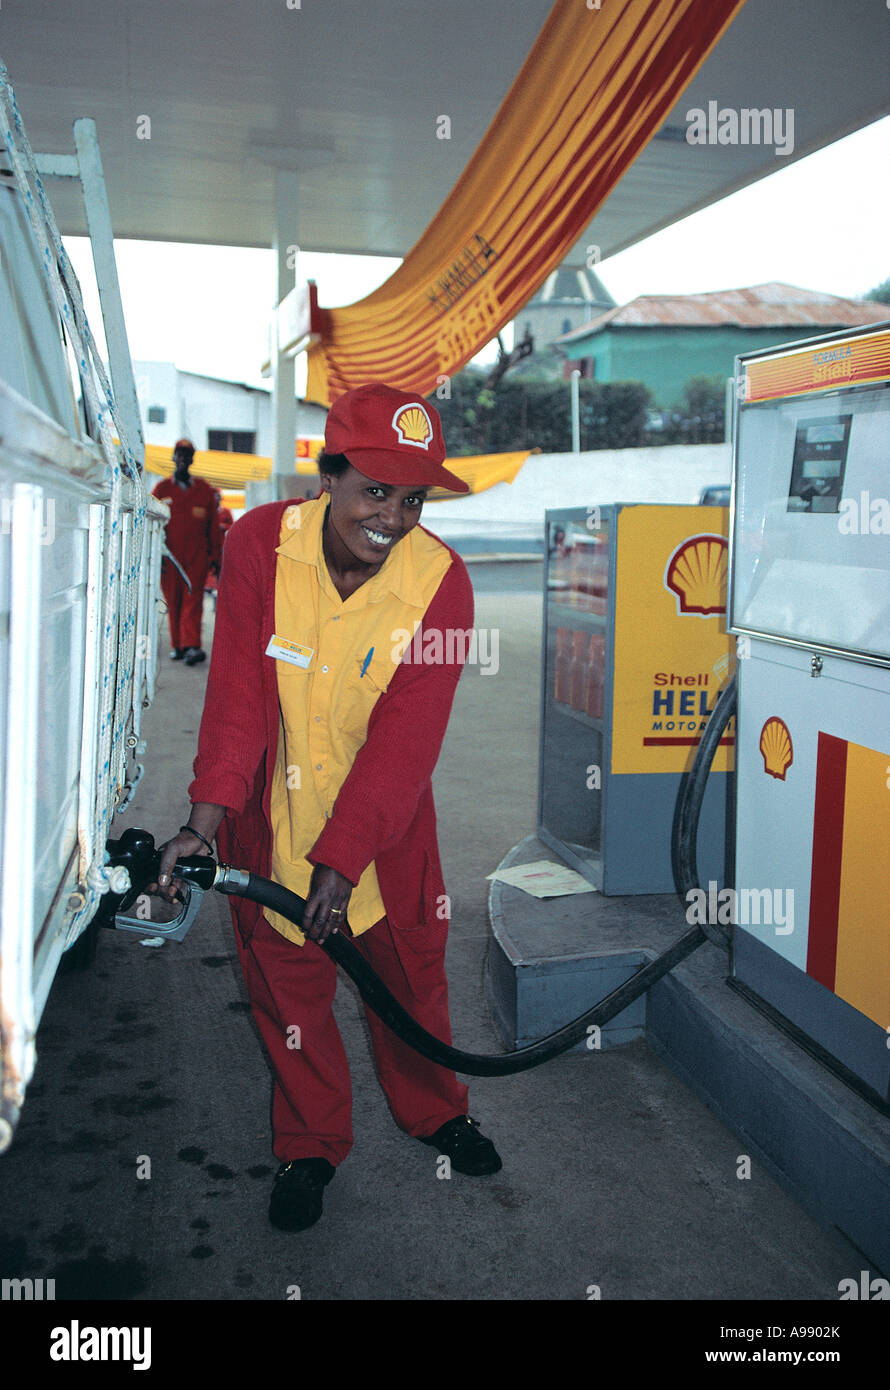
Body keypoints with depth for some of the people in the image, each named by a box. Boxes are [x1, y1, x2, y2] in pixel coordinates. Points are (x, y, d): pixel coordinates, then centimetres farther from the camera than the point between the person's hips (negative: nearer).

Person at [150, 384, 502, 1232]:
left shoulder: (440, 580, -20)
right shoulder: (260, 543, -18)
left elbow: (404, 739, -22)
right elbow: (237, 691, -21)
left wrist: (341, 860, -27)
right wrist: (204, 821, -31)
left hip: (385, 817, 0)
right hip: (270, 809, 0)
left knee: (409, 970, 17)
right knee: (287, 984, 13)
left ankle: (431, 1110, 45)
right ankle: (310, 1145, 36)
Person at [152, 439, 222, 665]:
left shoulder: (204, 490, 11)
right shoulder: (162, 489, 9)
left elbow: (213, 526, 12)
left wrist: (216, 556, 8)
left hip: (197, 554, -1)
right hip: (170, 554, 1)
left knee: (193, 599, -11)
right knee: (173, 601, 4)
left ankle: (191, 646, -19)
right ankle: (177, 646, 13)